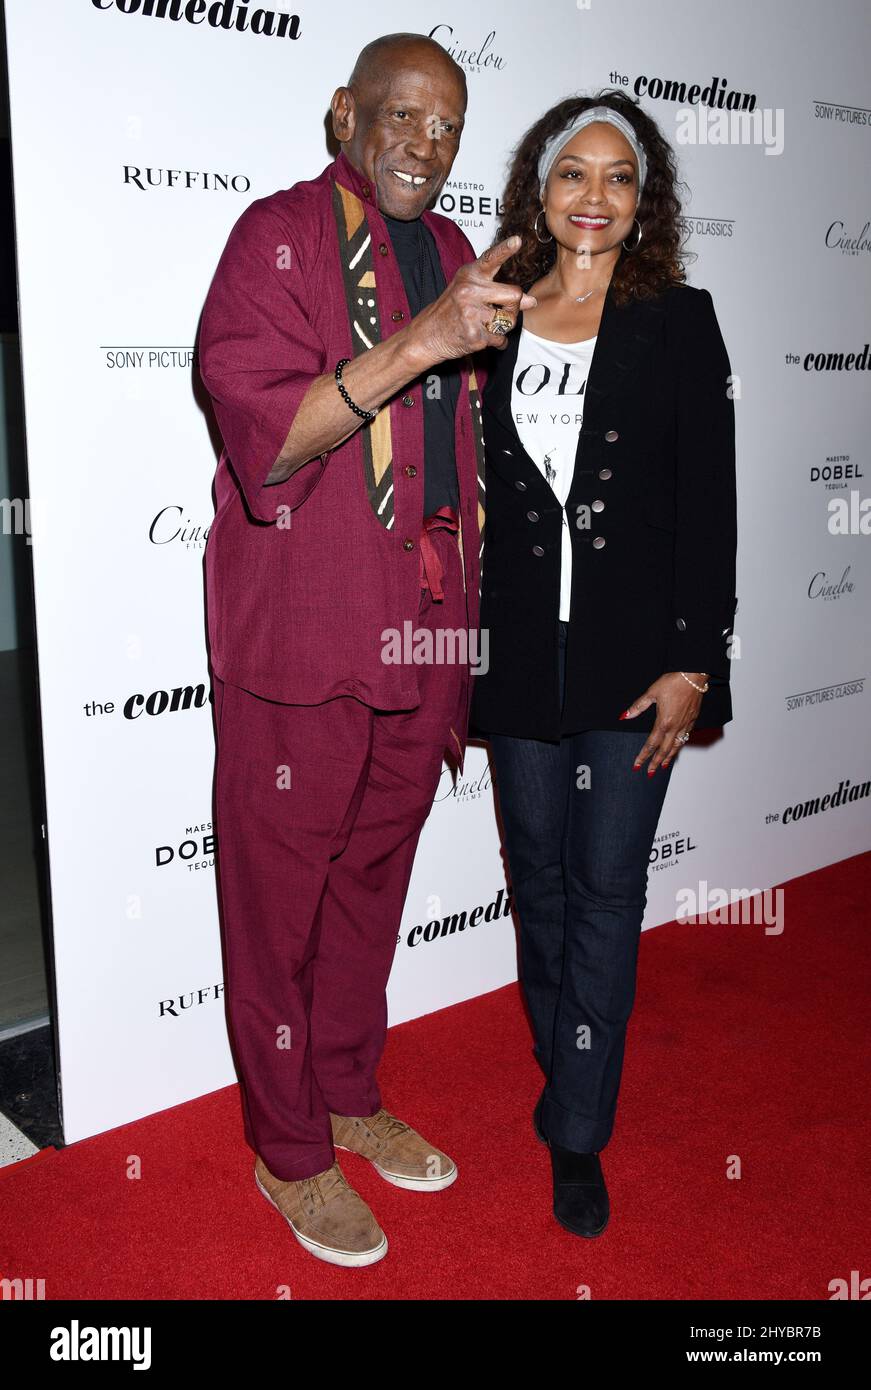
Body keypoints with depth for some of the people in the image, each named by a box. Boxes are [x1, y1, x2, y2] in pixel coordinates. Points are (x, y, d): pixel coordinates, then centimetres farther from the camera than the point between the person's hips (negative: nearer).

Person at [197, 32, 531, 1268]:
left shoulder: (452, 254, 16)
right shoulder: (280, 233, -6)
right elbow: (263, 435, -18)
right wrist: (416, 344, -27)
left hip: (421, 632, 7)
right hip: (301, 637, -6)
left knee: (374, 877, 17)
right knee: (282, 896, 5)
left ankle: (350, 1100, 35)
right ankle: (288, 1153, 22)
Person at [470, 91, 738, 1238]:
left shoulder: (679, 321, 0)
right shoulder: (492, 320, 6)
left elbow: (710, 506, -3)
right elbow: (470, 489, 8)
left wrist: (691, 665, -10)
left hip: (634, 651, -2)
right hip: (520, 651, 3)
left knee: (607, 886, 2)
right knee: (540, 876, 13)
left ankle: (577, 1133, 14)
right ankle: (563, 1064, 33)